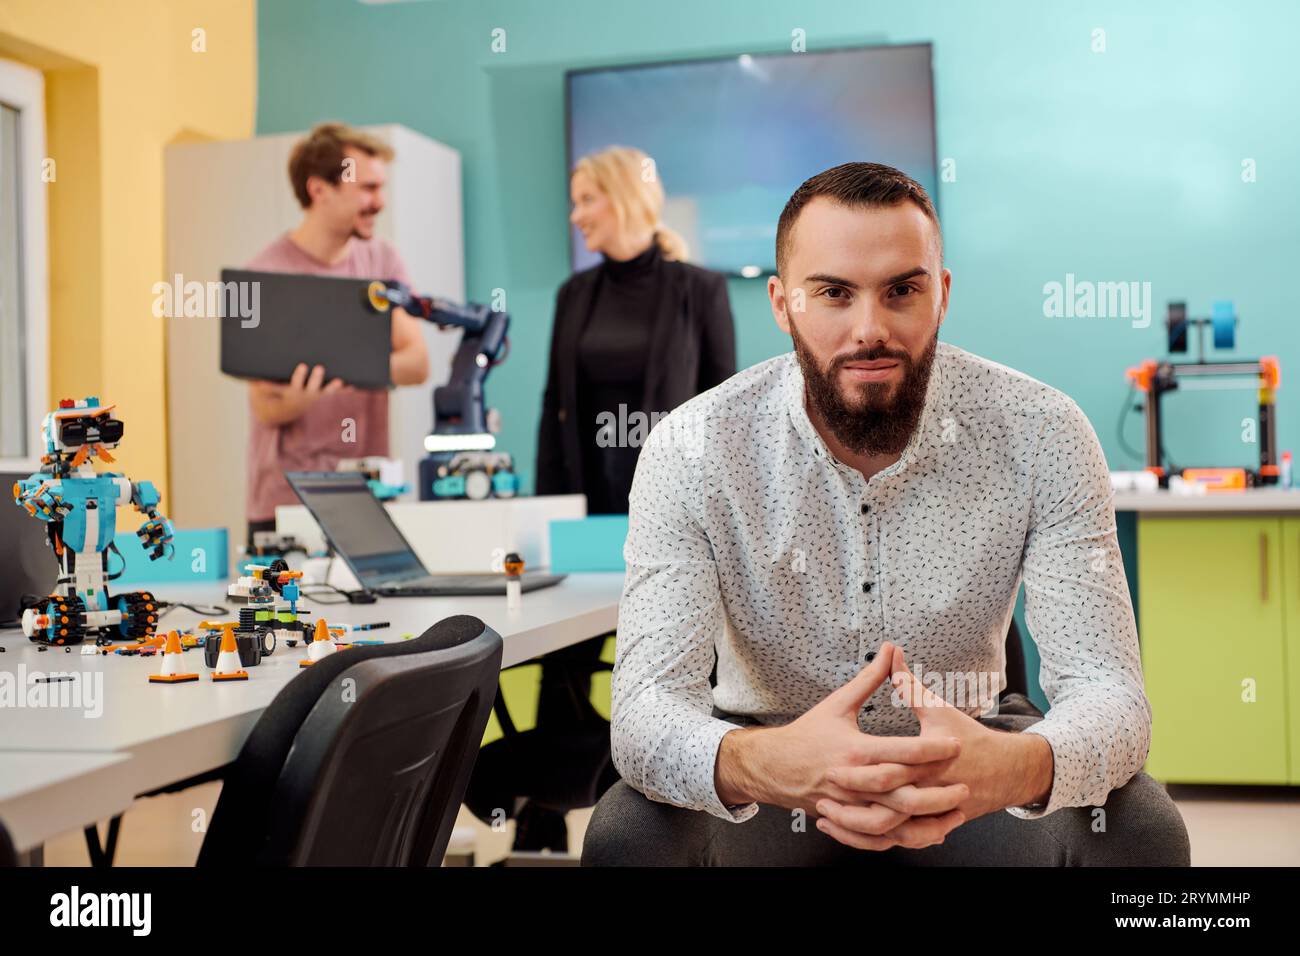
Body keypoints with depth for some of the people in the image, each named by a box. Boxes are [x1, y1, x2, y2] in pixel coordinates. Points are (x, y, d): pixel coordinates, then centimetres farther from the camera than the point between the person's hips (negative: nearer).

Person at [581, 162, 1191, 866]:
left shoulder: (1040, 436, -16)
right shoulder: (691, 451, -18)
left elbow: (1107, 692, -22)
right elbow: (645, 710, -26)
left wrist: (1015, 767, -47)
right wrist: (754, 764, -50)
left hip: (963, 757, 1)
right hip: (773, 754, -1)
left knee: (1141, 830, -26)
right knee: (627, 836, -29)